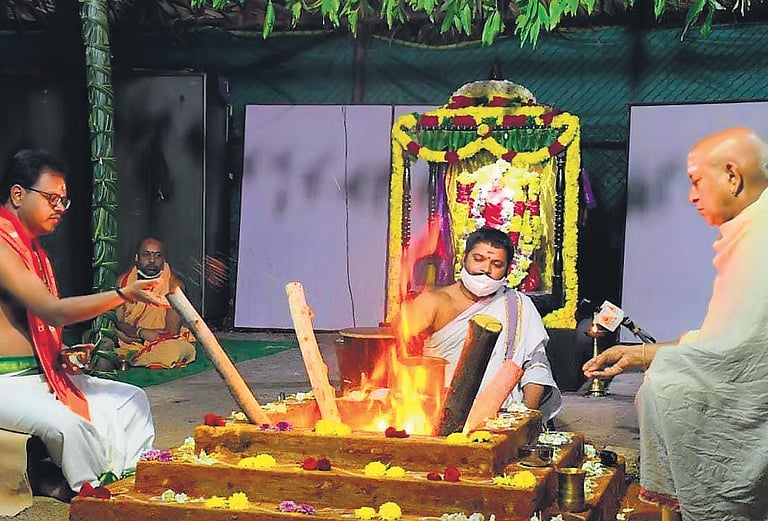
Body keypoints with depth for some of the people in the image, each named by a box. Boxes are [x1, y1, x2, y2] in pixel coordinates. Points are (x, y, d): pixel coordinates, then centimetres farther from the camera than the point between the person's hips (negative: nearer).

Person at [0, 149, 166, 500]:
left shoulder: (31, 248, 15)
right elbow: (54, 311, -25)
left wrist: (64, 355, 6)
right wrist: (125, 294, -31)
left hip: (44, 374, 11)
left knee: (131, 400, 5)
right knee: (69, 424, -34)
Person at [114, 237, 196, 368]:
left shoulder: (173, 283, -11)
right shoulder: (124, 280, 0)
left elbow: (172, 330, -14)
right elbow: (119, 323, -1)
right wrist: (141, 332, -22)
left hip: (164, 341, -2)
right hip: (129, 341, 2)